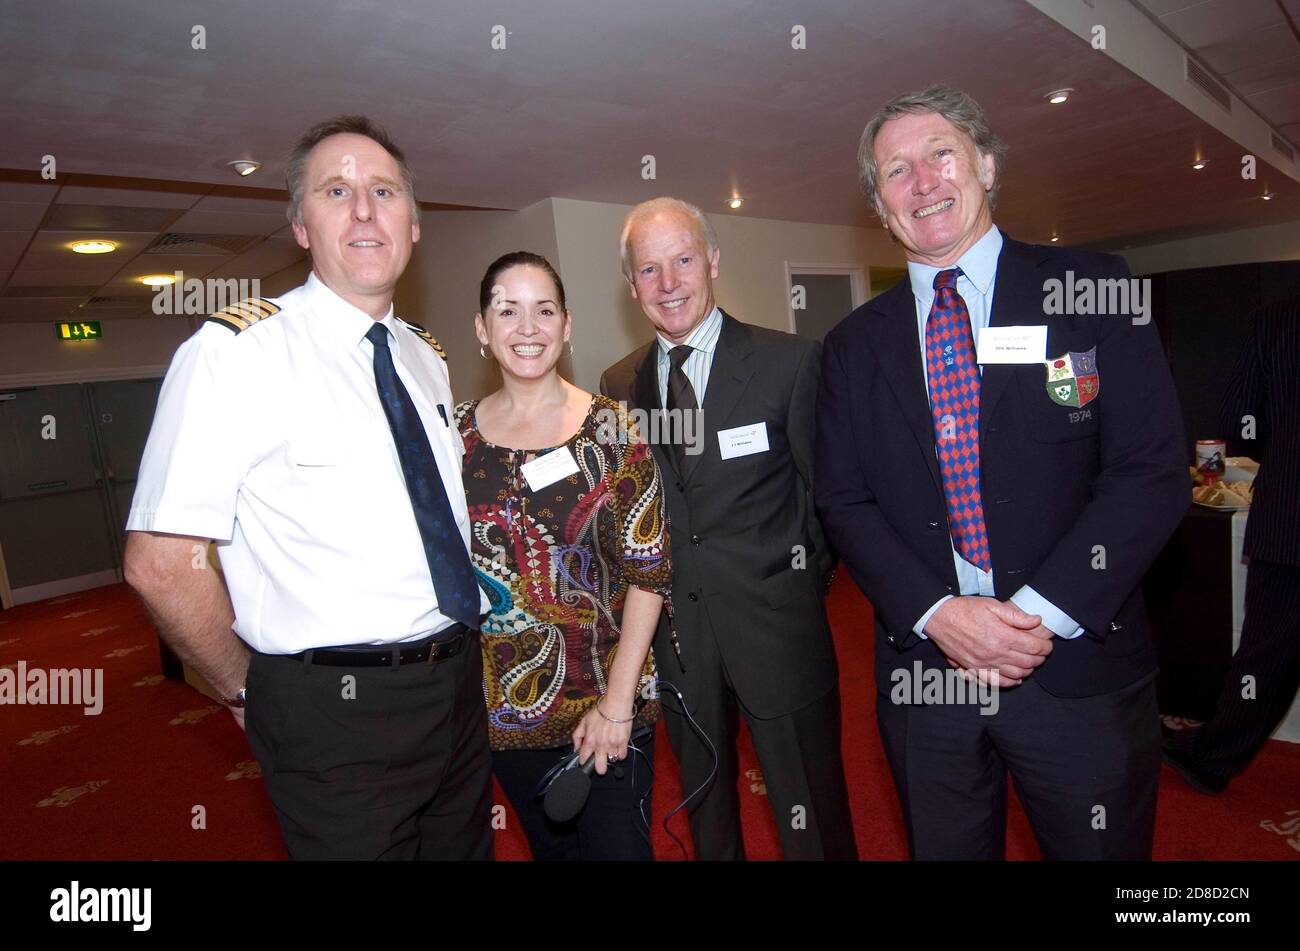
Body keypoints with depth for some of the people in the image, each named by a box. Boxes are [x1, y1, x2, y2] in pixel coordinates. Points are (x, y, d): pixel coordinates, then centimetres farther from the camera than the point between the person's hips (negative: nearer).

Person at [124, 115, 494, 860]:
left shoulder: (427, 357, 8)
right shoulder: (239, 350, -14)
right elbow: (160, 562, -17)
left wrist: (454, 653, 11)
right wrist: (246, 687, -5)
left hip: (459, 682, 7)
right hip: (336, 711, -6)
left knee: (466, 847, 22)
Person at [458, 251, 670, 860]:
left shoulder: (610, 429, -10)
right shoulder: (457, 433, -1)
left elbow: (649, 571, -10)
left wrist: (618, 701, -13)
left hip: (608, 698, -2)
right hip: (503, 706, 3)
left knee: (618, 846, 10)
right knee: (548, 845, 21)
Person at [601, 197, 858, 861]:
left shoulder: (790, 362, -8)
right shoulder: (620, 384, 3)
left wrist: (802, 582, -4)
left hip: (776, 631, -3)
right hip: (675, 636, 4)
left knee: (813, 822, 13)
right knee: (706, 813, 24)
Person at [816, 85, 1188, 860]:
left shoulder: (1092, 289, -2)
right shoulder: (855, 344, 4)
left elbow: (1154, 471, -8)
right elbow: (844, 501, 0)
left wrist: (1041, 613, -16)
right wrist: (937, 614, -13)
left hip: (1082, 666, -1)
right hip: (923, 665, 2)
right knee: (945, 847, 19)